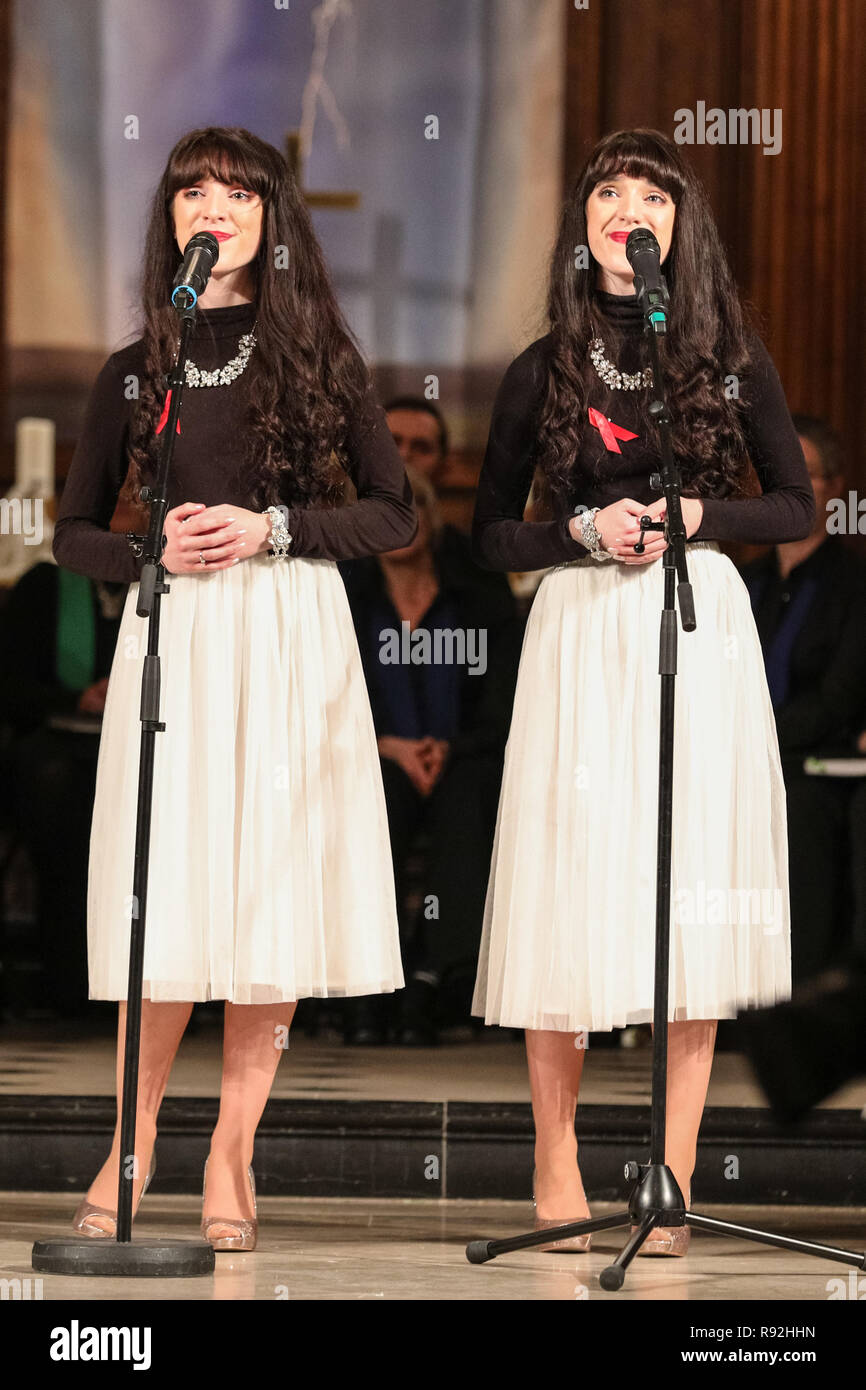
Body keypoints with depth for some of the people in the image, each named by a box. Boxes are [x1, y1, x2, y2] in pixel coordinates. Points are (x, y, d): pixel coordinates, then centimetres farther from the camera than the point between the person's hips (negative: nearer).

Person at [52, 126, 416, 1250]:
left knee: (272, 886, -4)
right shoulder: (137, 373, 11)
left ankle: (232, 1156, 2)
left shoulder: (317, 357, 7)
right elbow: (74, 533, 14)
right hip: (173, 634, 1)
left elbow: (394, 514, 6)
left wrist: (270, 528, -8)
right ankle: (131, 1148, 4)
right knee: (168, 897, -6)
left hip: (291, 630, 0)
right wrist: (154, 553, -6)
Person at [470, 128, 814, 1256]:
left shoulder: (731, 357, 7)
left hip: (702, 626, 0)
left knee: (694, 896, -3)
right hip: (582, 634, 0)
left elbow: (796, 508, 9)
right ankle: (555, 1171, 11)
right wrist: (586, 531, -8)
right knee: (571, 897, -2)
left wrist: (698, 514, -8)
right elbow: (491, 534, 10)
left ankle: (672, 1184, 1)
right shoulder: (545, 370, 7)